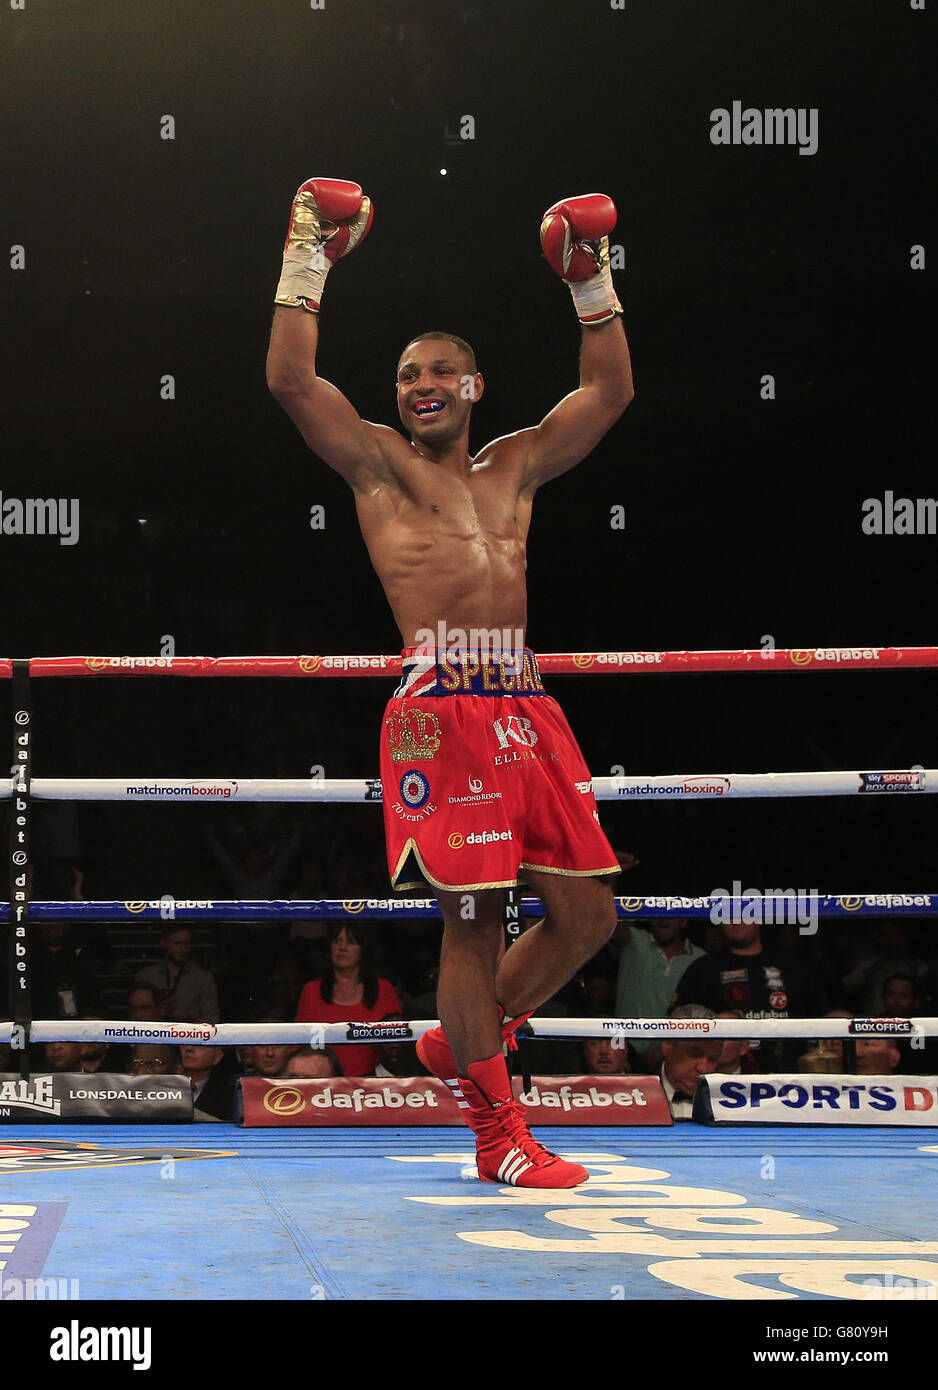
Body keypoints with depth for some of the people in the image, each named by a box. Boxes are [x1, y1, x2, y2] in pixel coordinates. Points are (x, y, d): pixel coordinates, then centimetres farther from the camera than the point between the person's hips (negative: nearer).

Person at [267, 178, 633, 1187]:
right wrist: (308, 259, 2)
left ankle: (459, 1044, 25)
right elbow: (290, 380, -1)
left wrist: (589, 280, 24)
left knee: (586, 912, 5)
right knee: (472, 918, -6)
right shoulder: (379, 462, 10)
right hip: (441, 711, -6)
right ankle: (497, 1133, 3)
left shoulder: (514, 466, 22)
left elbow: (610, 392, 26)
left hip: (527, 713, 6)